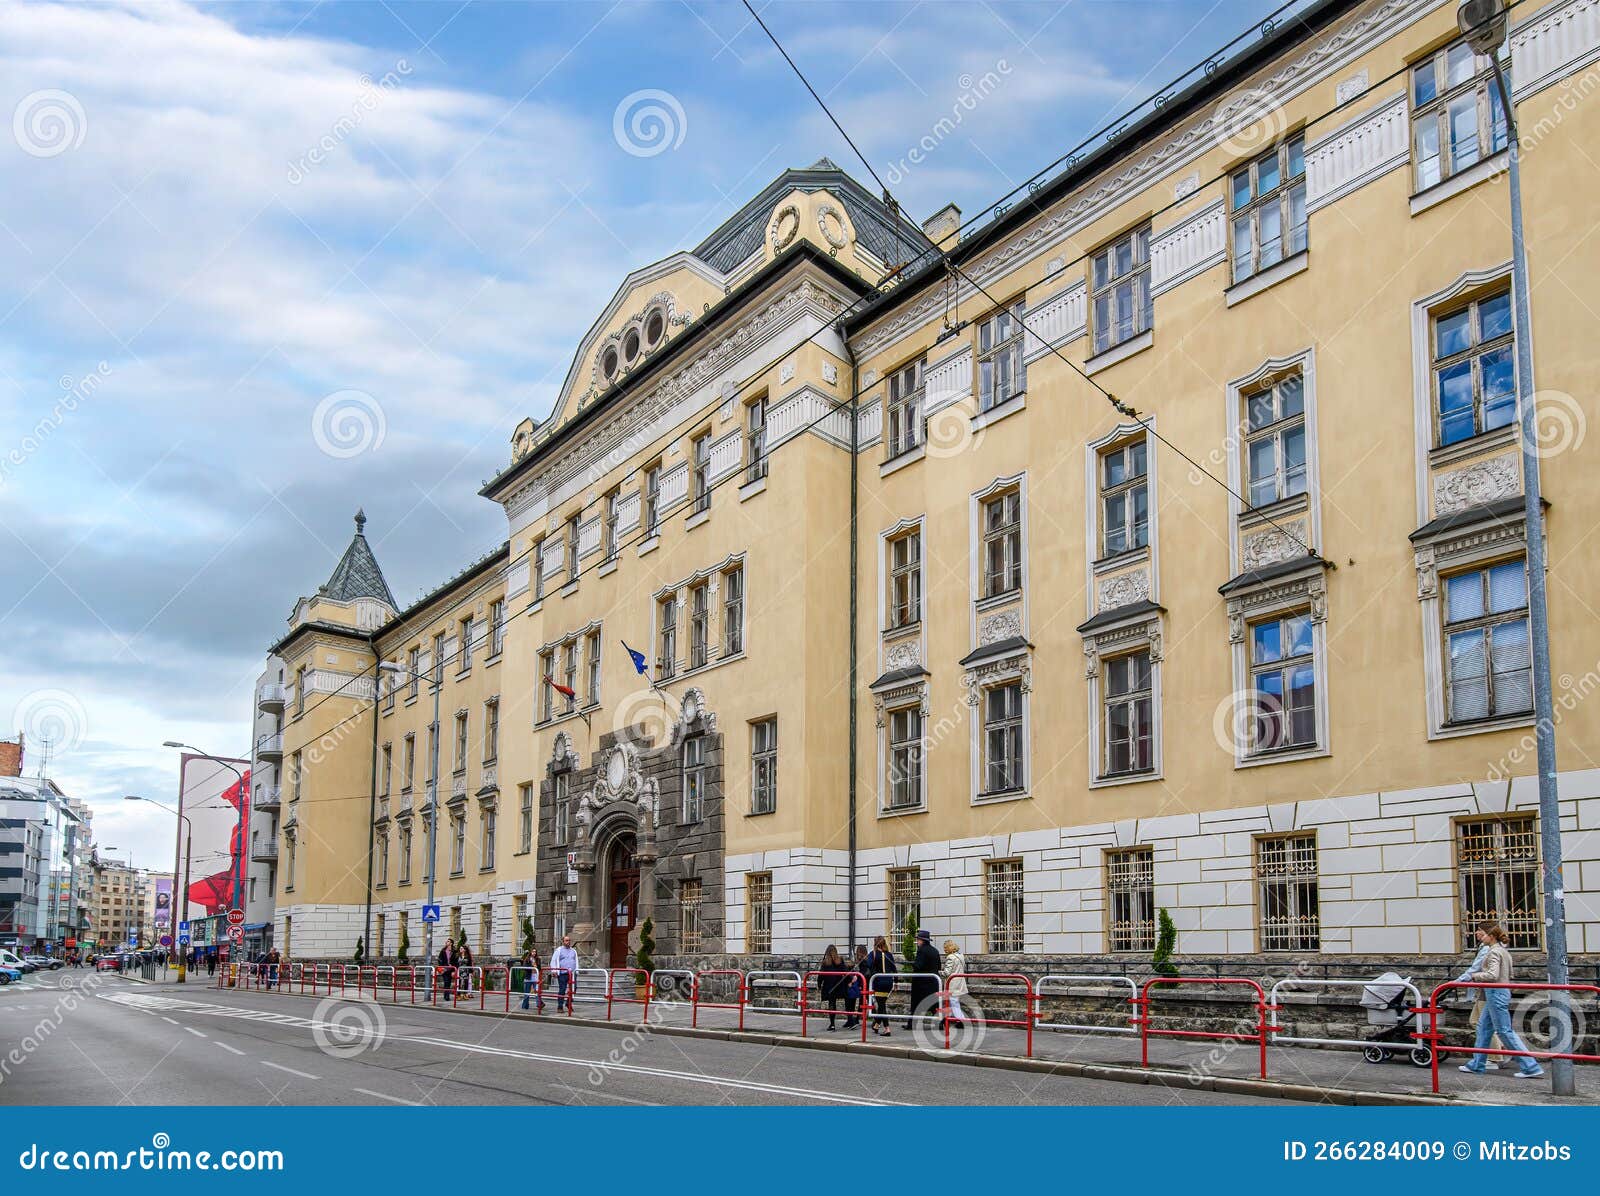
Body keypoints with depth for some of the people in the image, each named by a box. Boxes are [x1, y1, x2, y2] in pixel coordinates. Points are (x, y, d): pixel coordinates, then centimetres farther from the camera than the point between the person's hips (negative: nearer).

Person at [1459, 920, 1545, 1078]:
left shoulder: (1494, 952, -16)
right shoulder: (1503, 950, 14)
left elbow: (1492, 975, -27)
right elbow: (1509, 974, 22)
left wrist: (1475, 976, -11)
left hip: (1496, 993, -11)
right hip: (1501, 992, 11)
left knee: (1504, 1031, -6)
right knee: (1483, 1026, 16)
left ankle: (1530, 1067, -5)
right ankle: (1477, 1065, 22)